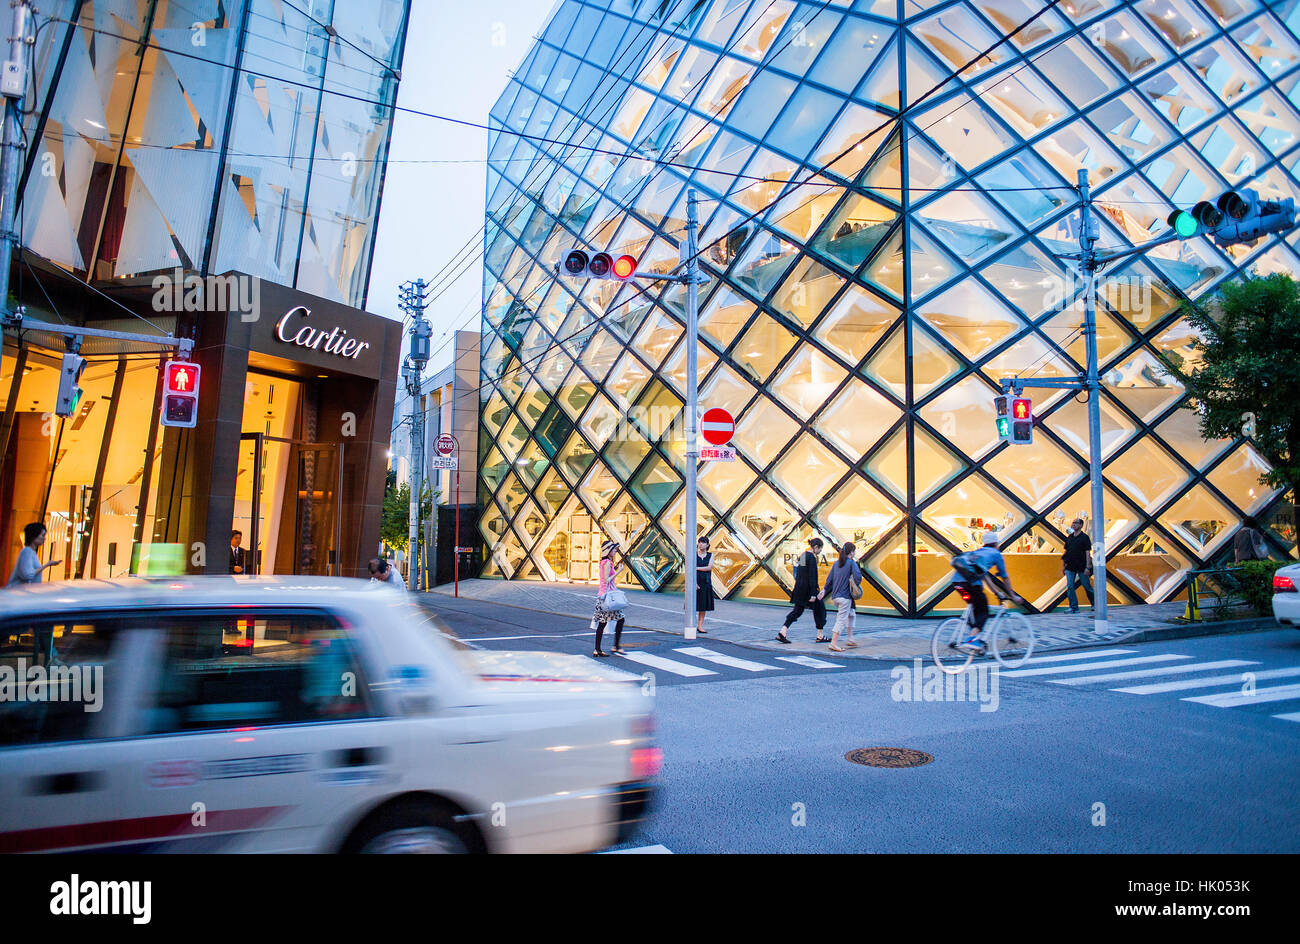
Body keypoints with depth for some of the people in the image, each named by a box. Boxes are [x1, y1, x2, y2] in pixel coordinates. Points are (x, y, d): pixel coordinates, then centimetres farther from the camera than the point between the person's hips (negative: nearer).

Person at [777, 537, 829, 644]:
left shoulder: (802, 555, 11)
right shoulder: (812, 558, -16)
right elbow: (812, 577, -20)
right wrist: (813, 594, -20)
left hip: (799, 588, 9)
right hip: (807, 589, -9)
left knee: (798, 610, 11)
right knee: (820, 608, 8)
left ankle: (782, 633, 1)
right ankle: (820, 636, 15)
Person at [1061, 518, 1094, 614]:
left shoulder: (1085, 537, -4)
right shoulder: (1069, 537, 10)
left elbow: (1087, 553, -8)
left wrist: (1088, 567, -14)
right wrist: (1063, 566, 12)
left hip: (1082, 566, -4)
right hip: (1070, 567, 4)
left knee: (1087, 586, 8)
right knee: (1069, 587, -6)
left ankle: (1094, 604, 28)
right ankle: (1074, 607, -2)